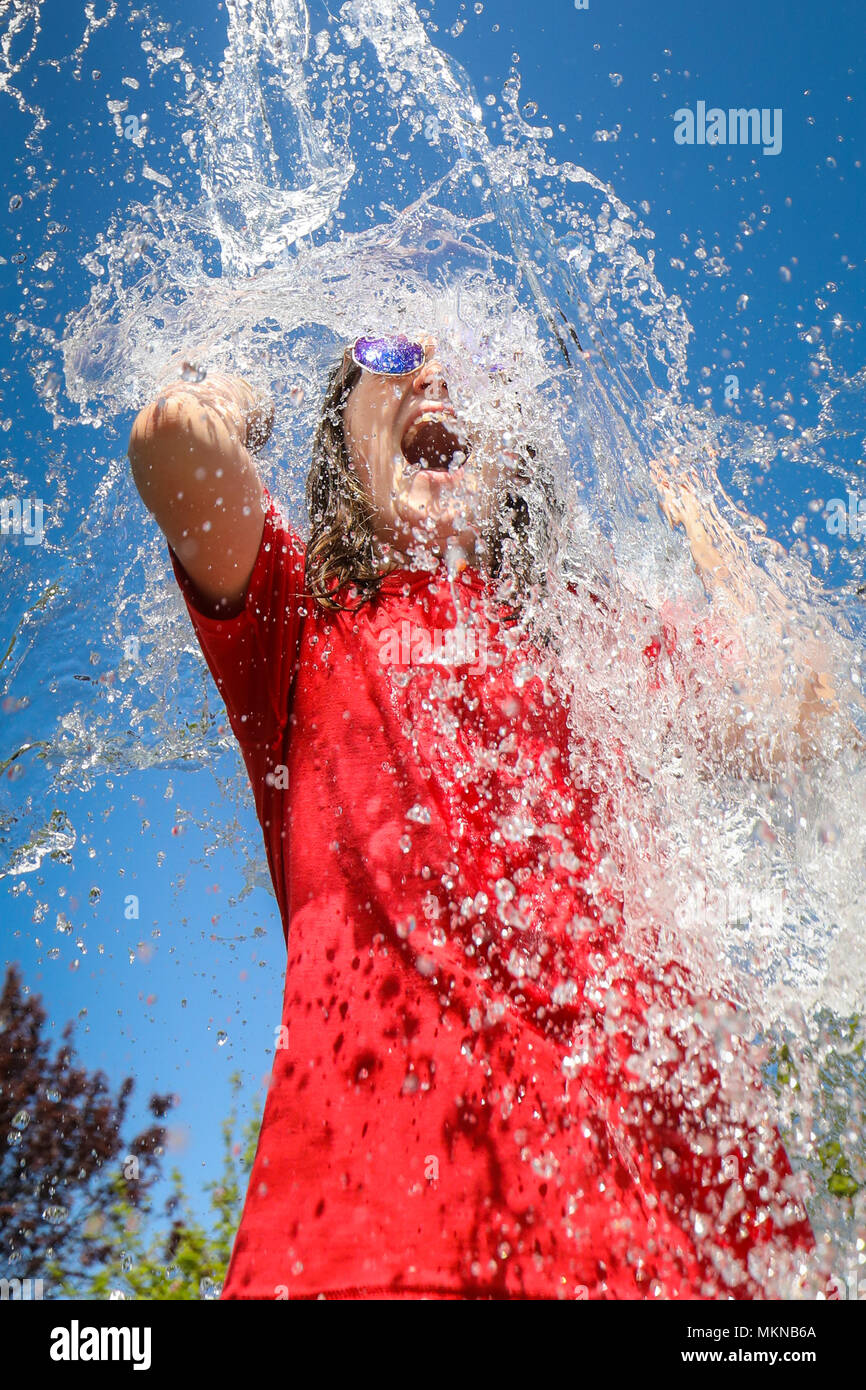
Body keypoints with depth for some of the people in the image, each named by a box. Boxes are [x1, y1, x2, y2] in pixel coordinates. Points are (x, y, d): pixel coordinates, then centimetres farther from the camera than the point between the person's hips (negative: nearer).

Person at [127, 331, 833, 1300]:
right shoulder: (298, 615, 16)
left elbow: (796, 721, 13)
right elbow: (175, 439, -3)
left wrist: (697, 529, 25)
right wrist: (233, 412, 21)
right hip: (392, 1093, -3)